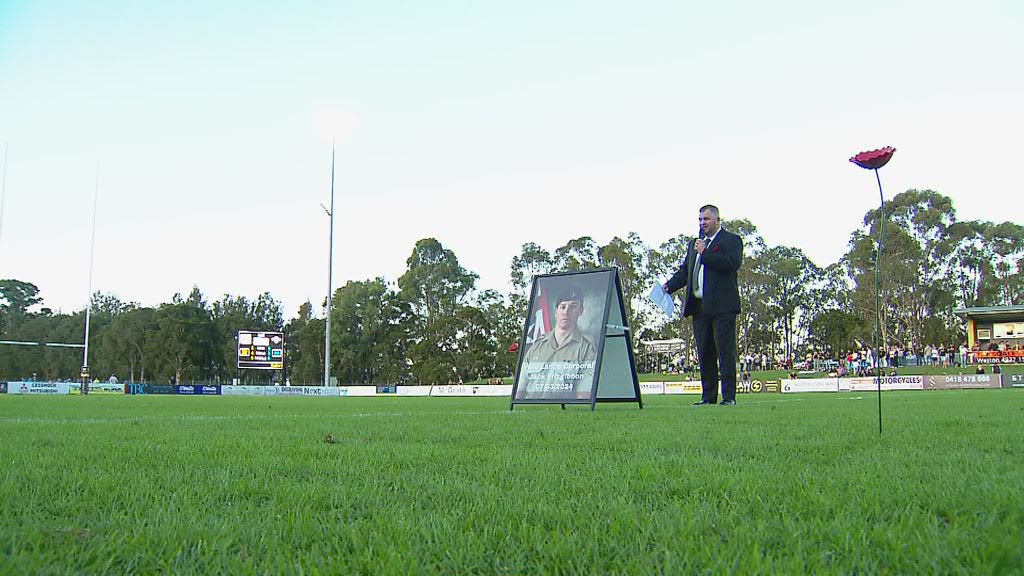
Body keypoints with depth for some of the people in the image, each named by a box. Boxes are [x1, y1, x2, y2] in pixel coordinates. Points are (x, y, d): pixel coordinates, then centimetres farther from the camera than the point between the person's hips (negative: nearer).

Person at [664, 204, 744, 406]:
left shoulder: (731, 240, 1)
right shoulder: (694, 244, 23)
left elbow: (733, 263, -16)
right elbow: (685, 270, 21)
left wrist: (705, 253, -13)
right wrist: (669, 286, 4)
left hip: (722, 306, -7)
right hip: (699, 306, 7)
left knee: (725, 351, -5)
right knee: (704, 353, 8)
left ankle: (729, 396, -1)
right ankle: (708, 396, 15)